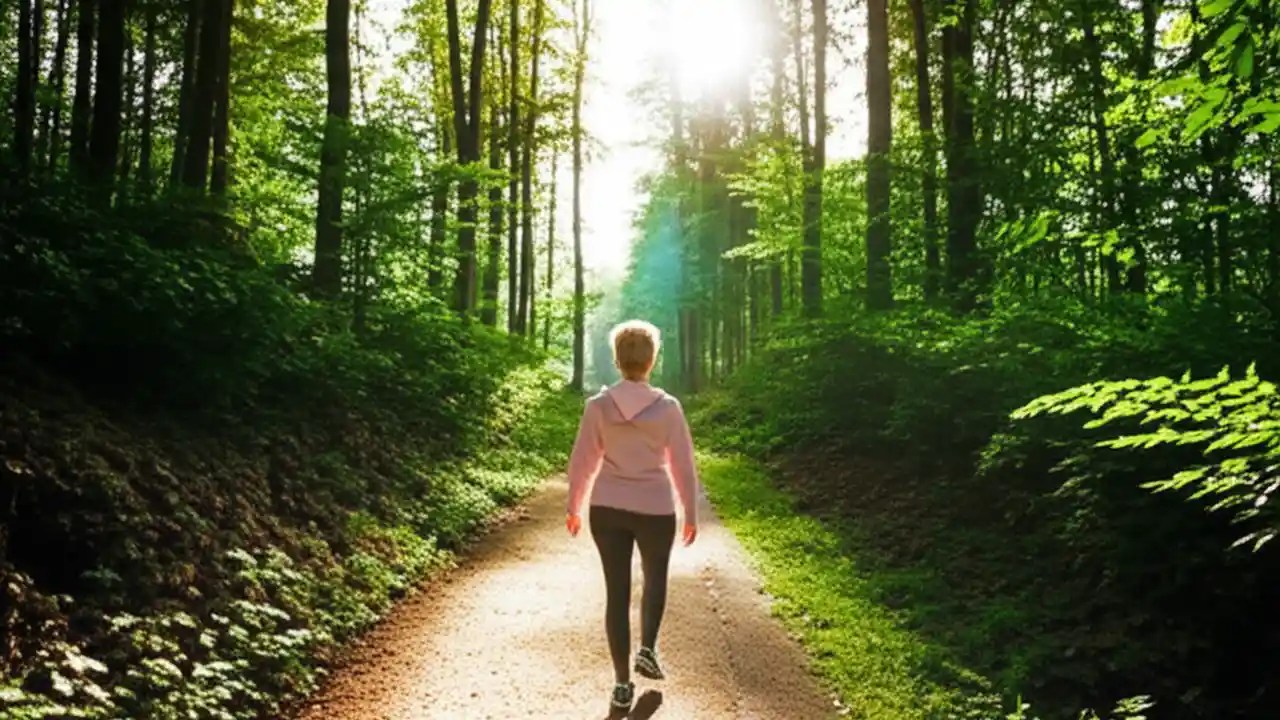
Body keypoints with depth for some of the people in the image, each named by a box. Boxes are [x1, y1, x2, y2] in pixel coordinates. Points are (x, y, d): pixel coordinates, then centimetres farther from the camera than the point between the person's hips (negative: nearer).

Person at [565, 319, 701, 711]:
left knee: (616, 591, 9)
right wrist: (691, 514, 7)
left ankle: (622, 683, 12)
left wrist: (574, 507, 13)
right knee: (655, 579, 26)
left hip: (607, 509, 1)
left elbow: (582, 461, 0)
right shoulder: (668, 407, -10)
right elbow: (683, 466, -4)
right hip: (656, 510, -1)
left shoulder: (598, 405, -7)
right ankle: (647, 649, 13)